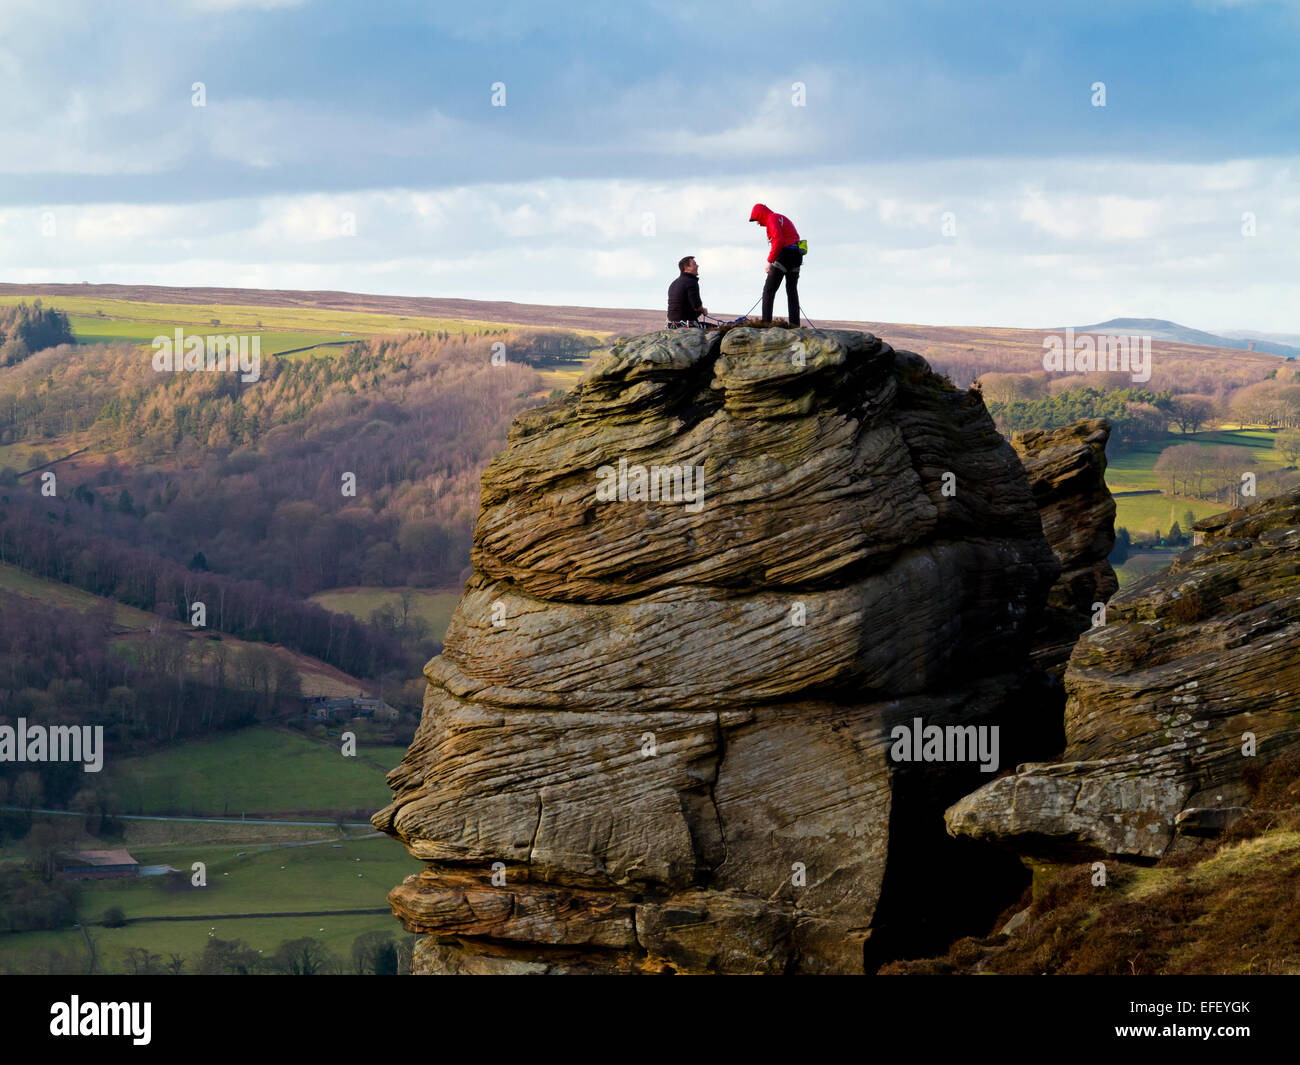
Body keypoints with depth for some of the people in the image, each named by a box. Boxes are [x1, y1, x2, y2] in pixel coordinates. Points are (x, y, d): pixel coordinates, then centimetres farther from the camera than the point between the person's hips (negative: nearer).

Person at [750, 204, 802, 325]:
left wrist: (770, 261, -18)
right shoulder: (783, 219, 24)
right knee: (792, 290, 9)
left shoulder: (772, 219, -5)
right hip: (796, 255, 9)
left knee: (769, 289, -4)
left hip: (784, 255, -9)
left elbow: (778, 241, -18)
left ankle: (766, 321, -11)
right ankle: (795, 324, 3)